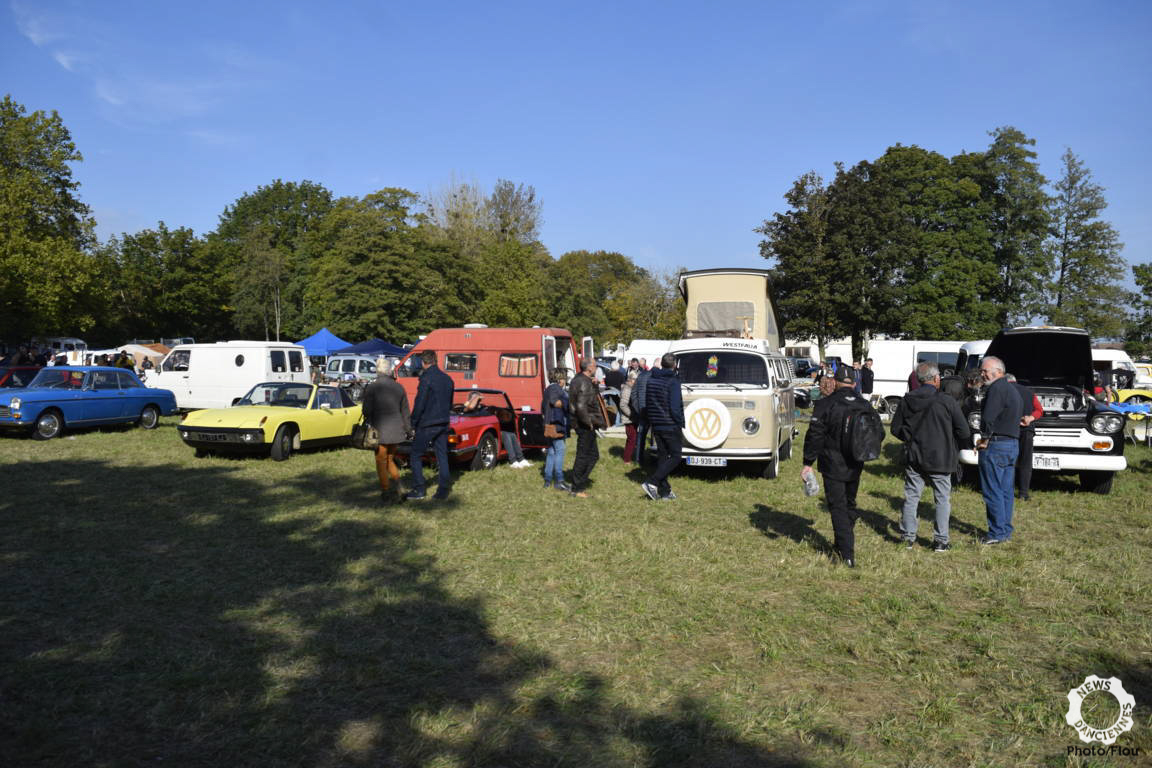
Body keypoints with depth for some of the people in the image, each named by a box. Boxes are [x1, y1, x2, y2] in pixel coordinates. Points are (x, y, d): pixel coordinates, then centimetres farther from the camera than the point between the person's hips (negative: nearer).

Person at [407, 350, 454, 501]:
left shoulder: (426, 379, -14)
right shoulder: (447, 379, 9)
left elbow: (419, 405, -15)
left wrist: (413, 425, -8)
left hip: (427, 424, -7)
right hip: (443, 423, 7)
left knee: (416, 456, 4)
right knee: (442, 456, 10)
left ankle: (418, 490, 4)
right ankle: (444, 489, 10)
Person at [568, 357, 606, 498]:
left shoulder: (578, 379, 13)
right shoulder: (584, 383, -19)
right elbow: (581, 406, -27)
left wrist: (594, 384, 5)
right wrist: (589, 422, -18)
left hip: (585, 424, 10)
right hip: (585, 426, -10)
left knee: (593, 455, 17)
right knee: (583, 456, -2)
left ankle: (580, 484, 21)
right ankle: (576, 488, 7)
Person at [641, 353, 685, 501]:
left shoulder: (651, 380, 6)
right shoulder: (673, 381, -16)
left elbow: (646, 404, 12)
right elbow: (675, 407, -20)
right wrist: (680, 422, -6)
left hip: (656, 426, 7)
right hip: (670, 426, -7)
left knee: (662, 456, 13)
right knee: (675, 456, 2)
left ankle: (664, 491, 15)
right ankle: (651, 482, -10)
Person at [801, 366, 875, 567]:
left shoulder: (825, 404, -12)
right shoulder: (865, 406, 3)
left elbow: (814, 435, -14)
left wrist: (808, 463, -9)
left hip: (833, 466, -5)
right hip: (855, 466, 5)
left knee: (838, 507, 0)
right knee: (850, 504, 21)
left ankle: (848, 555, -5)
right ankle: (845, 544, 33)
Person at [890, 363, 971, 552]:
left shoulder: (907, 400, -2)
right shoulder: (947, 401, -12)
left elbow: (895, 429, 3)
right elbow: (964, 432, -9)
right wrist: (951, 445, 10)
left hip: (914, 458, 3)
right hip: (940, 459, -3)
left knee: (911, 496, 12)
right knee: (942, 499, 8)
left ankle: (908, 537, 17)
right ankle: (940, 540, 10)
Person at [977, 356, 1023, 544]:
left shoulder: (997, 389, -15)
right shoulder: (1012, 389, 18)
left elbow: (988, 418, -25)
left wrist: (986, 438, -9)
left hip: (996, 445, -10)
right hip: (1013, 444, 10)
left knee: (992, 491, -4)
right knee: (1006, 491, 14)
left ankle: (997, 533, -2)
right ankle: (1006, 530, 19)